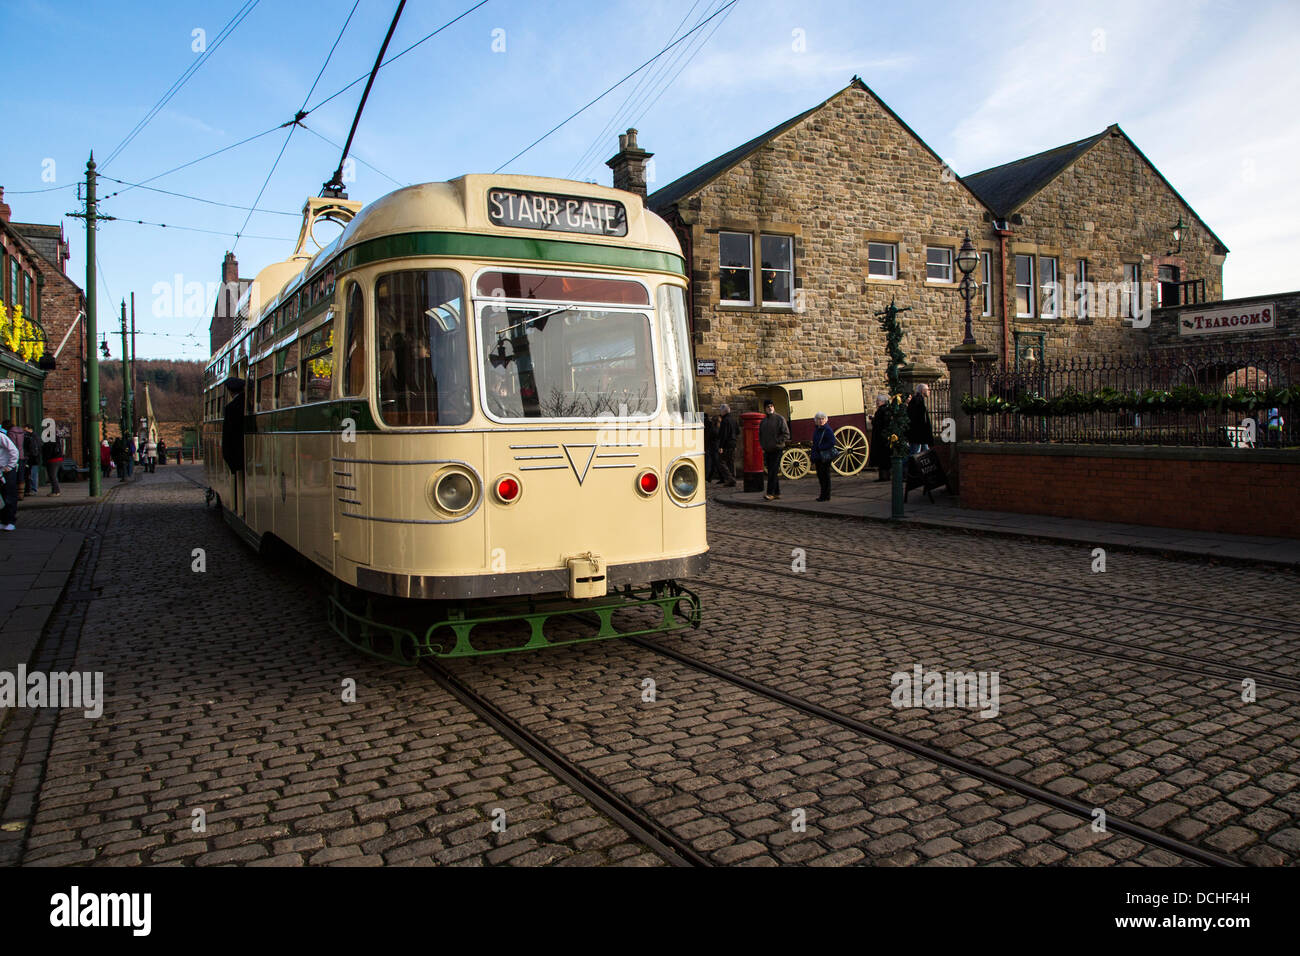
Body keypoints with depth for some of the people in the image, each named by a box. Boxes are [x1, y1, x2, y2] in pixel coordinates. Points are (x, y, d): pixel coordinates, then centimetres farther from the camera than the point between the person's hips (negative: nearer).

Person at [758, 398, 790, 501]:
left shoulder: (780, 419, -3)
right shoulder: (763, 422, 14)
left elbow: (786, 435, -7)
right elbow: (760, 436, 24)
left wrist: (776, 442, -15)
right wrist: (763, 445, 7)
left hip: (777, 450, -6)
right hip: (767, 451, 6)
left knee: (773, 472, -13)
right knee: (771, 472, 8)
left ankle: (770, 493, -16)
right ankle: (777, 493, 16)